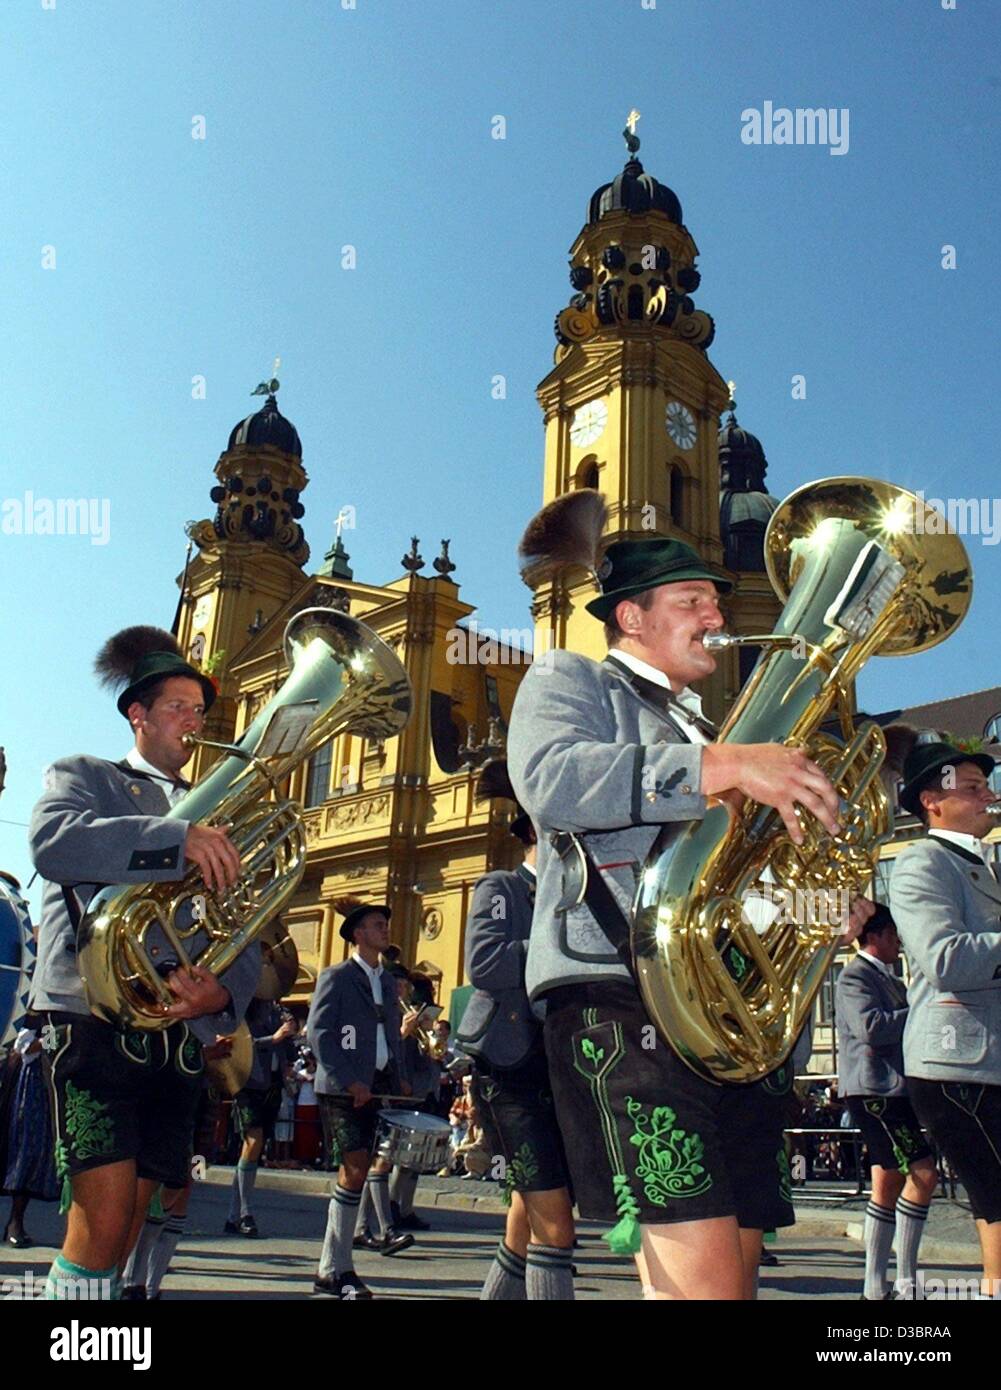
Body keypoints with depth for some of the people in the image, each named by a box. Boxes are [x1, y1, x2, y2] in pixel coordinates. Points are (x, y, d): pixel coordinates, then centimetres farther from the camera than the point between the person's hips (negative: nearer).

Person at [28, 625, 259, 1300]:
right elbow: (54, 843, -14)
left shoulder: (215, 818, 23)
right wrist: (175, 839, -27)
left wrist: (224, 991, -10)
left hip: (179, 1036, 5)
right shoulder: (83, 777, 11)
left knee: (133, 1213, 7)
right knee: (103, 1210, -14)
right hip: (95, 1021, -5)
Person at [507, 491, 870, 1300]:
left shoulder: (698, 726, 31)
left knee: (736, 1265, 7)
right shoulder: (570, 681, 8)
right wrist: (721, 767, -23)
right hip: (619, 997, -8)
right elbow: (551, 780, -16)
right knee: (705, 1276, -17)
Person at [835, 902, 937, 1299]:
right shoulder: (855, 975, -10)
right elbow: (871, 1027, -23)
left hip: (891, 1089, 10)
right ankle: (906, 1280, -7)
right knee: (922, 1172, -13)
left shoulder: (887, 978, 21)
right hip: (875, 1089, -10)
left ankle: (876, 1284, 14)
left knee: (888, 1182, 9)